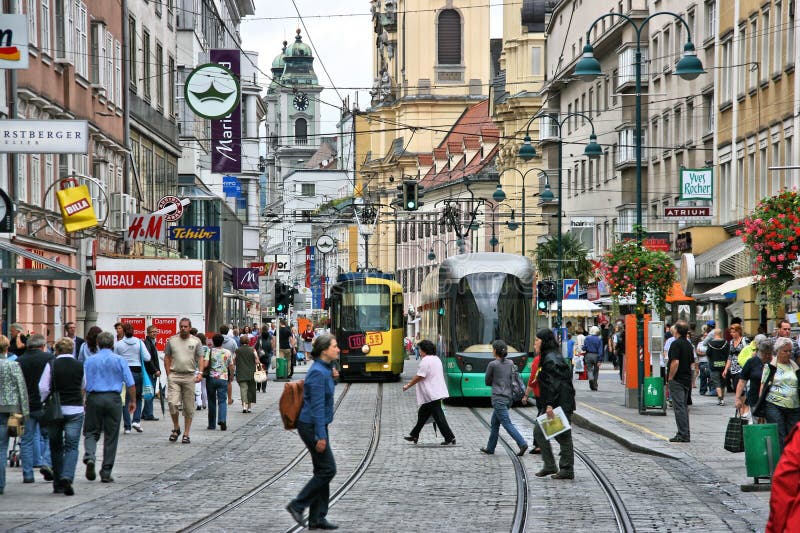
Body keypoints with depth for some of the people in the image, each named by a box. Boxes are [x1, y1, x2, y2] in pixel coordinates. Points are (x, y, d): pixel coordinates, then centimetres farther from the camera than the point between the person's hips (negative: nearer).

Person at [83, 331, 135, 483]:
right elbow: (130, 384, 0)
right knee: (111, 436, 6)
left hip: (94, 398, 0)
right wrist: (132, 401, 10)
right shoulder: (119, 360, 3)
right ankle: (106, 473, 6)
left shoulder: (90, 361, 5)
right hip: (113, 399, 0)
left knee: (91, 432, 10)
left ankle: (89, 456, -21)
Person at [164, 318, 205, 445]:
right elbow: (167, 358, 11)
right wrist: (168, 374, 2)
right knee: (172, 403, -12)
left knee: (189, 407, 2)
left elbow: (200, 358, 3)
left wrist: (200, 373, -11)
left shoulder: (196, 341, 5)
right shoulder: (172, 340, 7)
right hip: (174, 376, 0)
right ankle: (176, 428, 9)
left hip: (189, 376, 0)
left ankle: (186, 433, 9)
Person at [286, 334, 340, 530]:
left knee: (323, 471, 10)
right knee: (327, 470, -6)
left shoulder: (325, 370, 10)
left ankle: (317, 518, 14)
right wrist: (321, 436, -23)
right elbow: (317, 407, -22)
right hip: (312, 427, -10)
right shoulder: (318, 373, -20)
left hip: (317, 426, 10)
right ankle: (297, 505, 2)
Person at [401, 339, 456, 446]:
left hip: (432, 395, -10)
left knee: (438, 416, -7)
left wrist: (408, 386, -3)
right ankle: (414, 435, 25)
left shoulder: (426, 361, -16)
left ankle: (450, 438, -7)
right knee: (422, 414, 17)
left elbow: (419, 377, -15)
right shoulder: (436, 359, 14)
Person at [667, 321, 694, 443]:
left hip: (677, 380, -9)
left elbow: (675, 362, -23)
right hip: (687, 379, 9)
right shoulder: (689, 345, 12)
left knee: (679, 407, -7)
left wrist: (670, 378, -15)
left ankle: (683, 435, -10)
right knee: (684, 406, 15)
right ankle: (685, 434, 17)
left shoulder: (676, 344, -15)